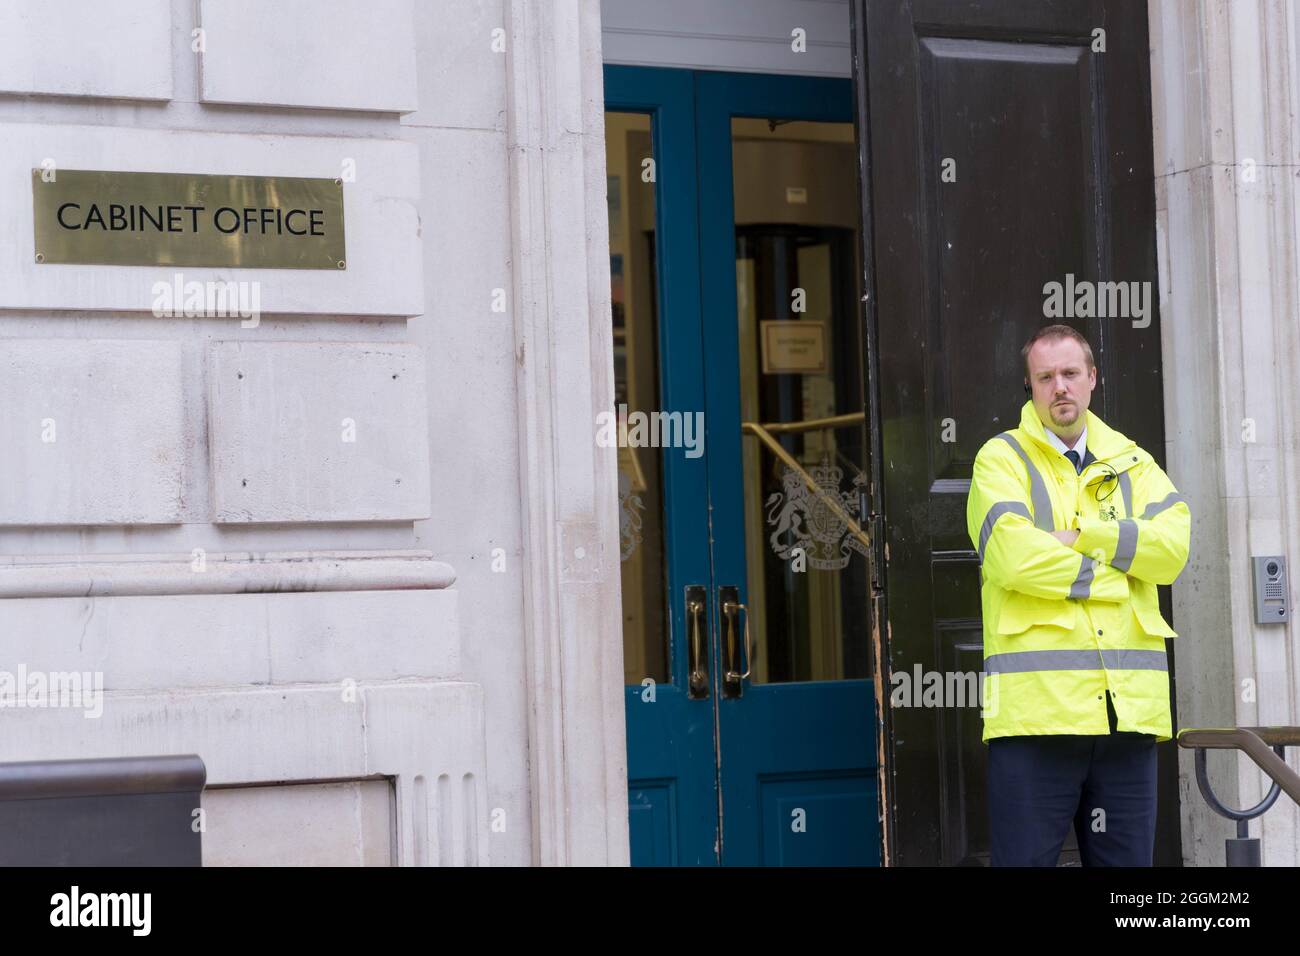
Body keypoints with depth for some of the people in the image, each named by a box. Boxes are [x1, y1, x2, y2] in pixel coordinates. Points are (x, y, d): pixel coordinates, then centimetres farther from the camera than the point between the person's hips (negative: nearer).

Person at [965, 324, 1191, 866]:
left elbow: (1173, 546, 0)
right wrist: (1108, 576, -3)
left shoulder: (1131, 464, 19)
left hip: (1128, 709, 5)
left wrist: (1082, 536, -8)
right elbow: (1014, 557, -13)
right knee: (1027, 859, -5)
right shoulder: (1002, 460, 5)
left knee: (1126, 859, 7)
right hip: (1036, 702, -4)